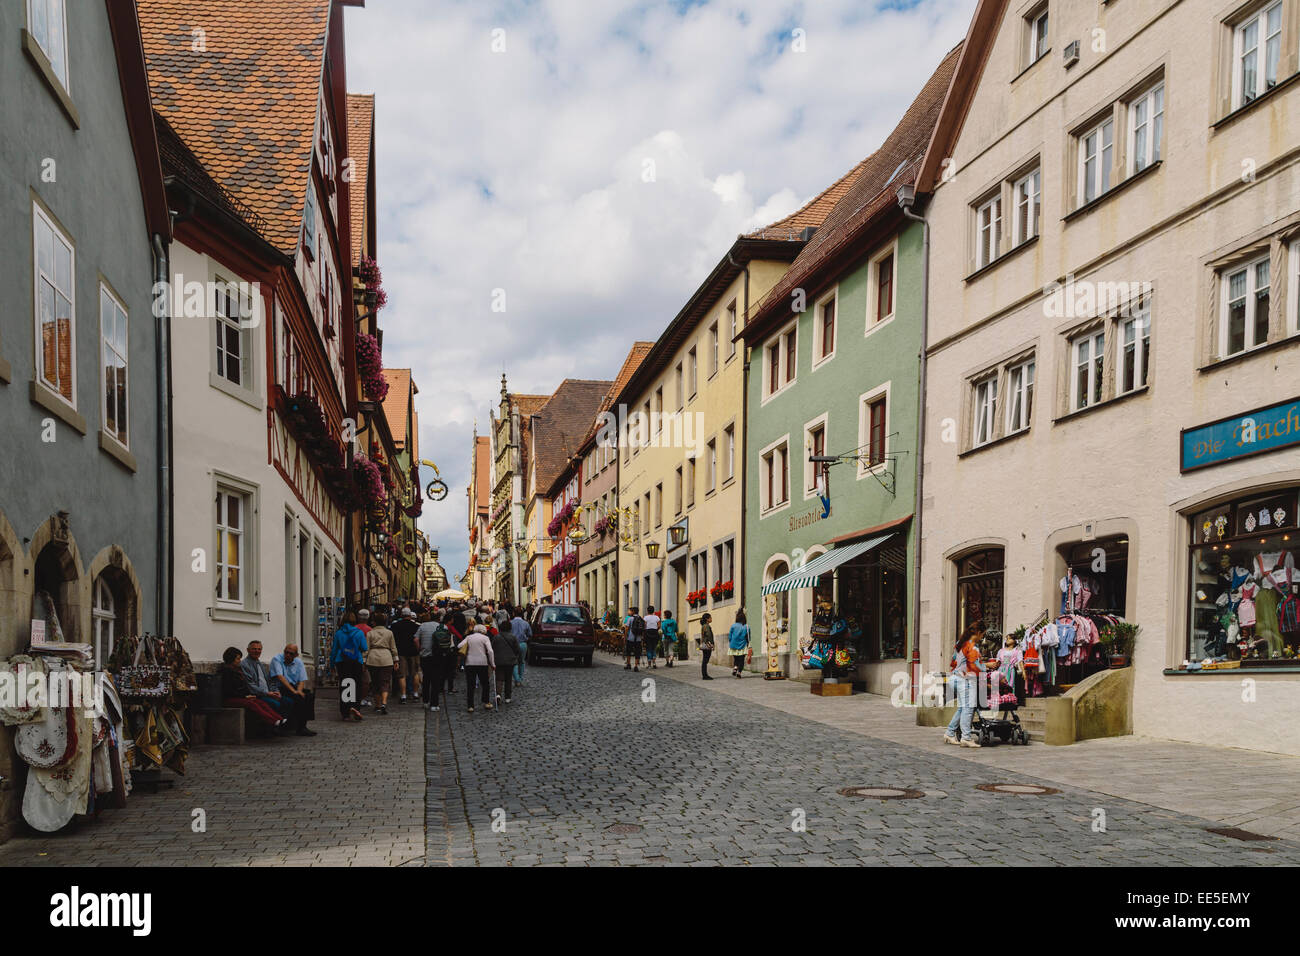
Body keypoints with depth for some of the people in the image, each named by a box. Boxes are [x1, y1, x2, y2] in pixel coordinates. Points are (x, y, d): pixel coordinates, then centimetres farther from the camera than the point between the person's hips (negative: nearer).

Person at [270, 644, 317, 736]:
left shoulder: (299, 662, 9)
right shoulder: (276, 659, -6)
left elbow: (302, 680, 4)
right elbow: (280, 677, -18)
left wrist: (299, 690, -19)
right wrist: (293, 691, -26)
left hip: (294, 687, 5)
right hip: (280, 688, -5)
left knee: (310, 695, -23)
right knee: (298, 698, -31)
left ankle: (302, 726, -21)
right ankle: (300, 728, -23)